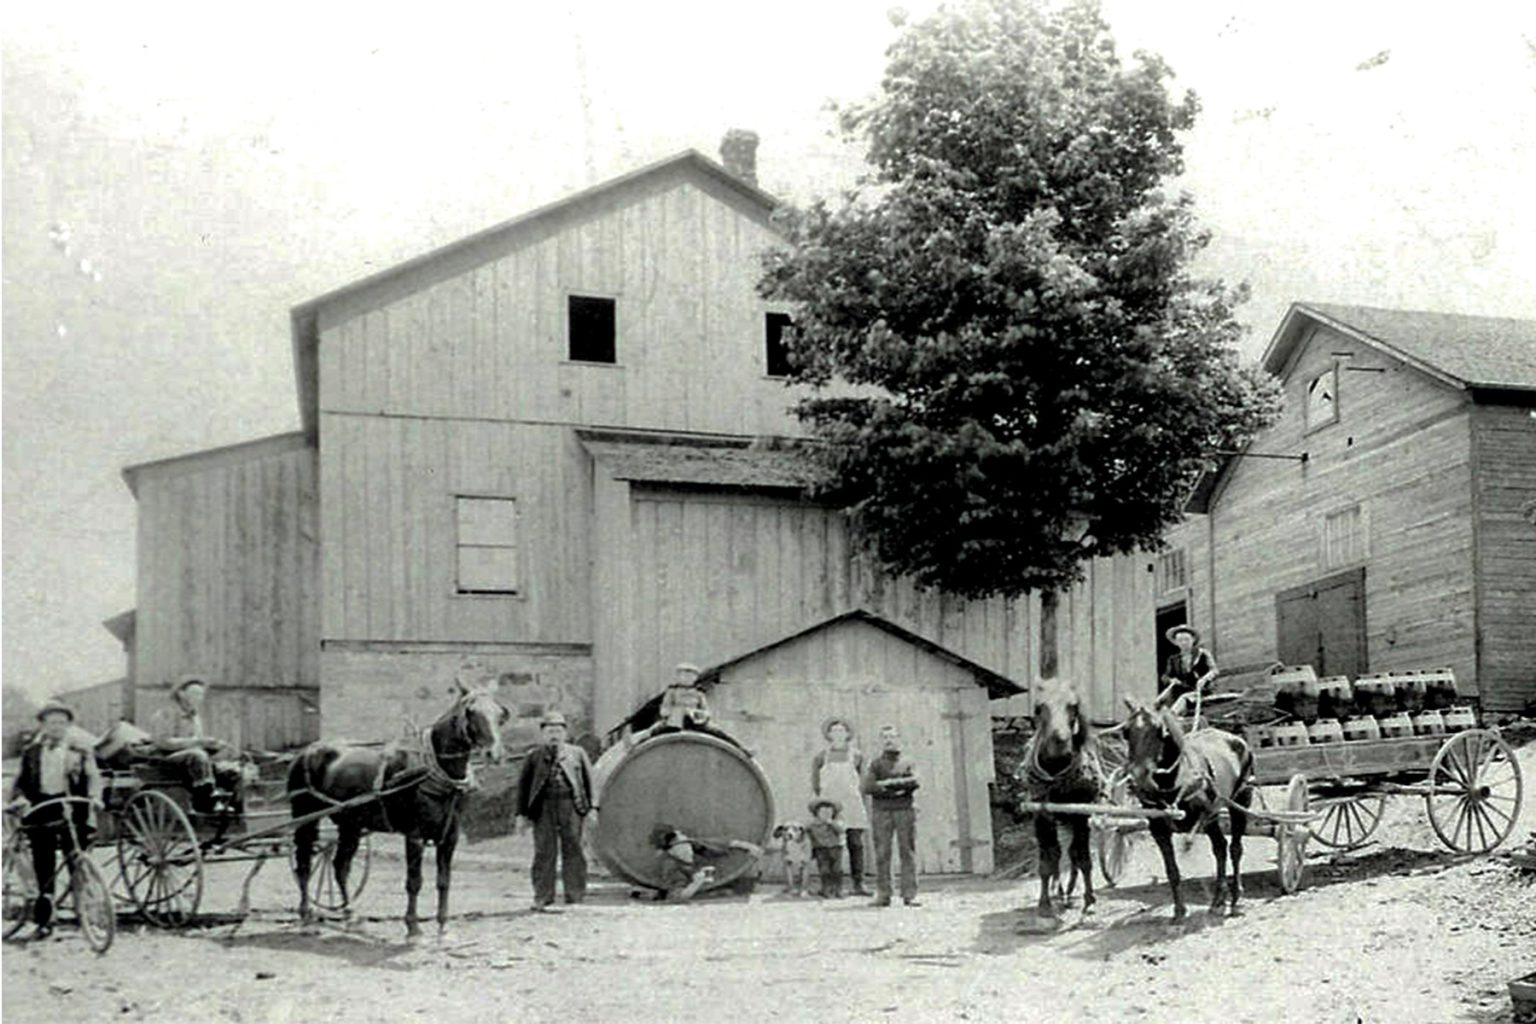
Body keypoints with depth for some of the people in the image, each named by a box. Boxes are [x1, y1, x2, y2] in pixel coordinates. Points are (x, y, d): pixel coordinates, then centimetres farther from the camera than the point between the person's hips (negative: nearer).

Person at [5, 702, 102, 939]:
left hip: (72, 811, -2)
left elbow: (92, 777, -1)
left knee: (77, 863, -4)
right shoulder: (31, 752, 12)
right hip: (40, 809, 2)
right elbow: (21, 781, 11)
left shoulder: (81, 751, 6)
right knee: (43, 865, 2)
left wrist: (94, 796, -20)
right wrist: (18, 798, -10)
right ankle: (43, 919, 9)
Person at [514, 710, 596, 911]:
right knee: (544, 853, 0)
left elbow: (589, 780, 10)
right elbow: (523, 784, 10)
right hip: (543, 808, 0)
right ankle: (543, 899, 7)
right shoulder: (535, 757, 9)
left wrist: (592, 807, 2)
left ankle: (575, 898, 9)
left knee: (573, 850, 2)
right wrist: (522, 812, 4)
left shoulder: (577, 754, 10)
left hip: (571, 806, 0)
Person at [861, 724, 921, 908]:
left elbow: (914, 782, -6)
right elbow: (868, 787, -4)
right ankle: (883, 895, -1)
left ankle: (909, 895, -2)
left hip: (905, 810, 0)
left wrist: (888, 783, -10)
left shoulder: (907, 763, 13)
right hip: (881, 811, 0)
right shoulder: (875, 764, 11)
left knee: (908, 853, -3)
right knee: (882, 854, -3)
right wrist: (895, 789, -9)